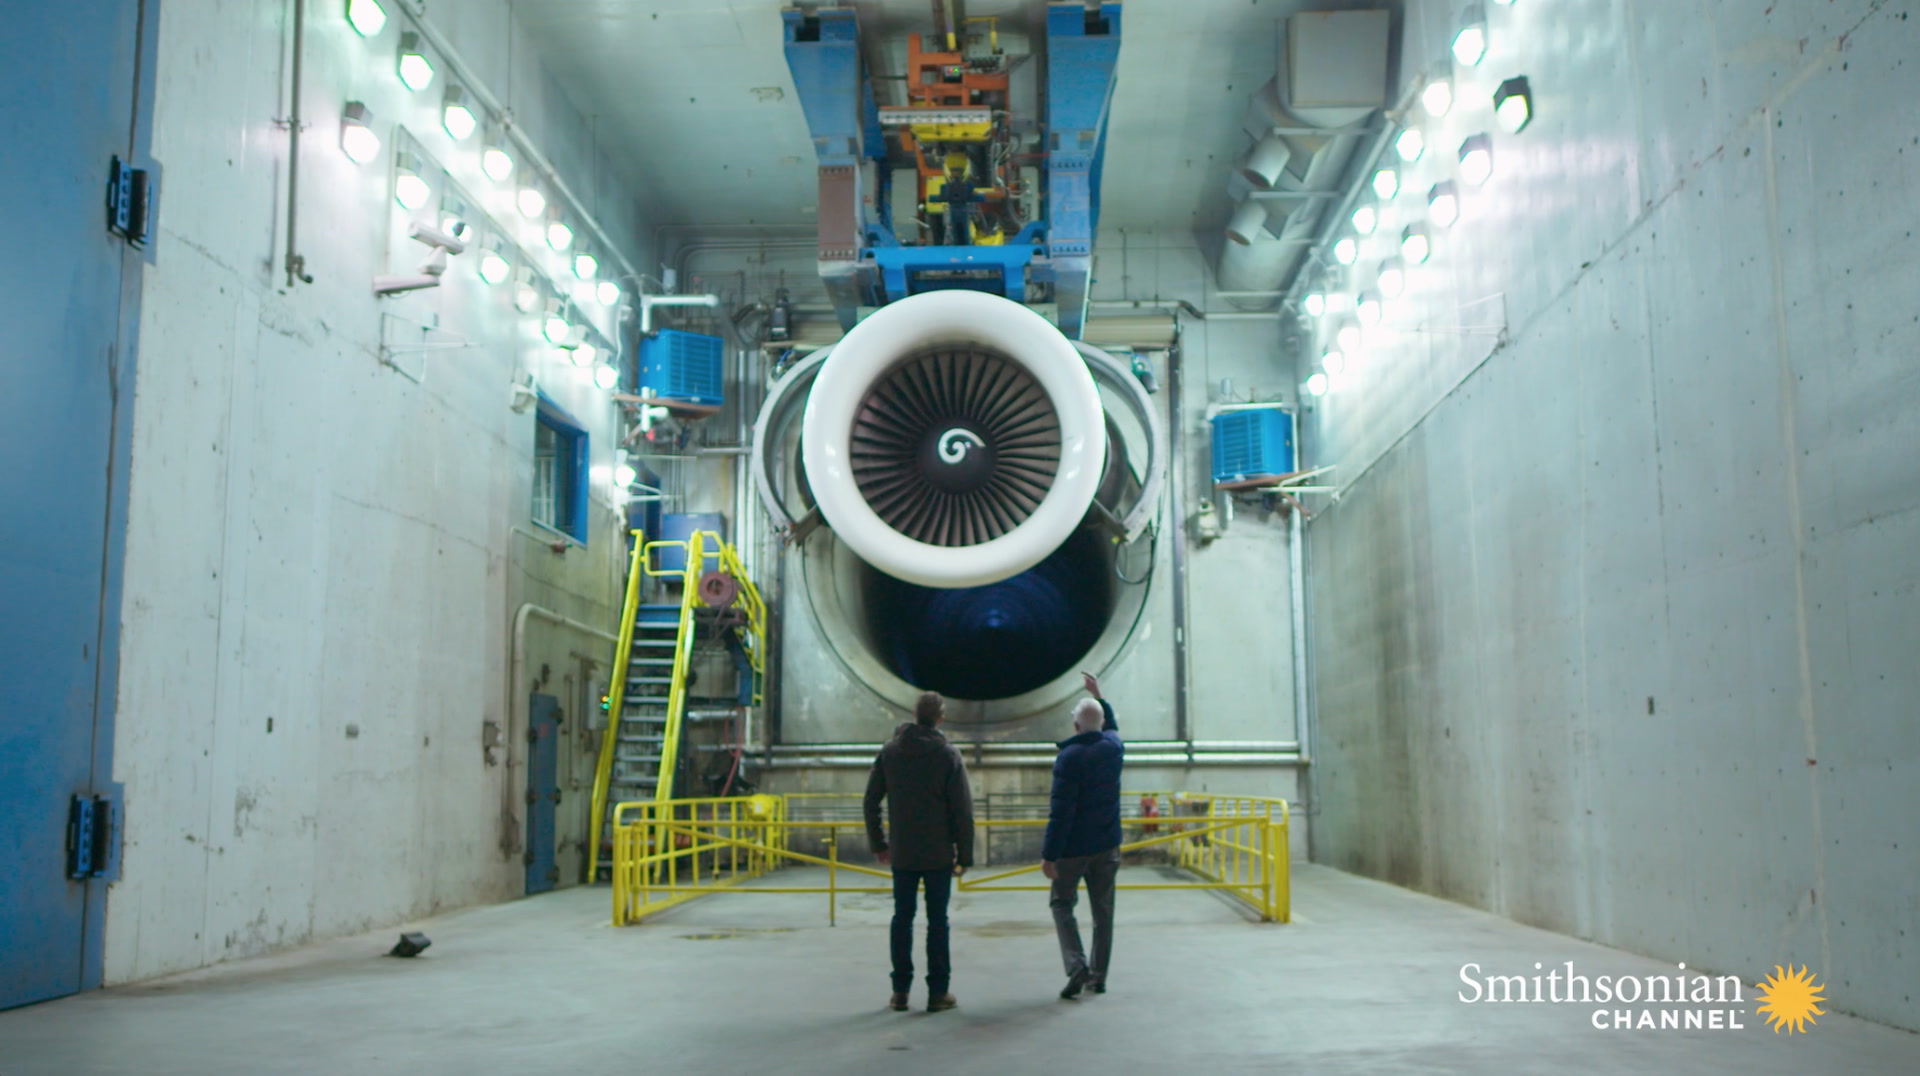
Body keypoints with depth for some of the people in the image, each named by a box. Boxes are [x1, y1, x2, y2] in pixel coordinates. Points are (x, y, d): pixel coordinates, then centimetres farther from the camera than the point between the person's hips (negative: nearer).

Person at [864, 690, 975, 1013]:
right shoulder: (948, 755, -7)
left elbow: (871, 801, 4)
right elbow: (962, 810, -8)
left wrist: (877, 843, 13)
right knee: (937, 920, 4)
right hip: (938, 854, -2)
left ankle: (900, 991, 12)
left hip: (901, 853, 2)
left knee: (902, 918, 9)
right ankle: (938, 992, 6)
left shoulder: (890, 751, 2)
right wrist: (965, 854, -1)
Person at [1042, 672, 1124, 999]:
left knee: (1062, 904, 8)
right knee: (1103, 909, 11)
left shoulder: (1069, 757, -17)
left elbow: (1060, 812, -20)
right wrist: (1099, 696, 39)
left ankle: (1077, 965, -9)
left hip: (1073, 848, -5)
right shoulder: (1113, 747, 1)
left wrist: (1049, 854, -17)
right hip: (1107, 845, 5)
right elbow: (1112, 727, 29)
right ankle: (1098, 975, 15)